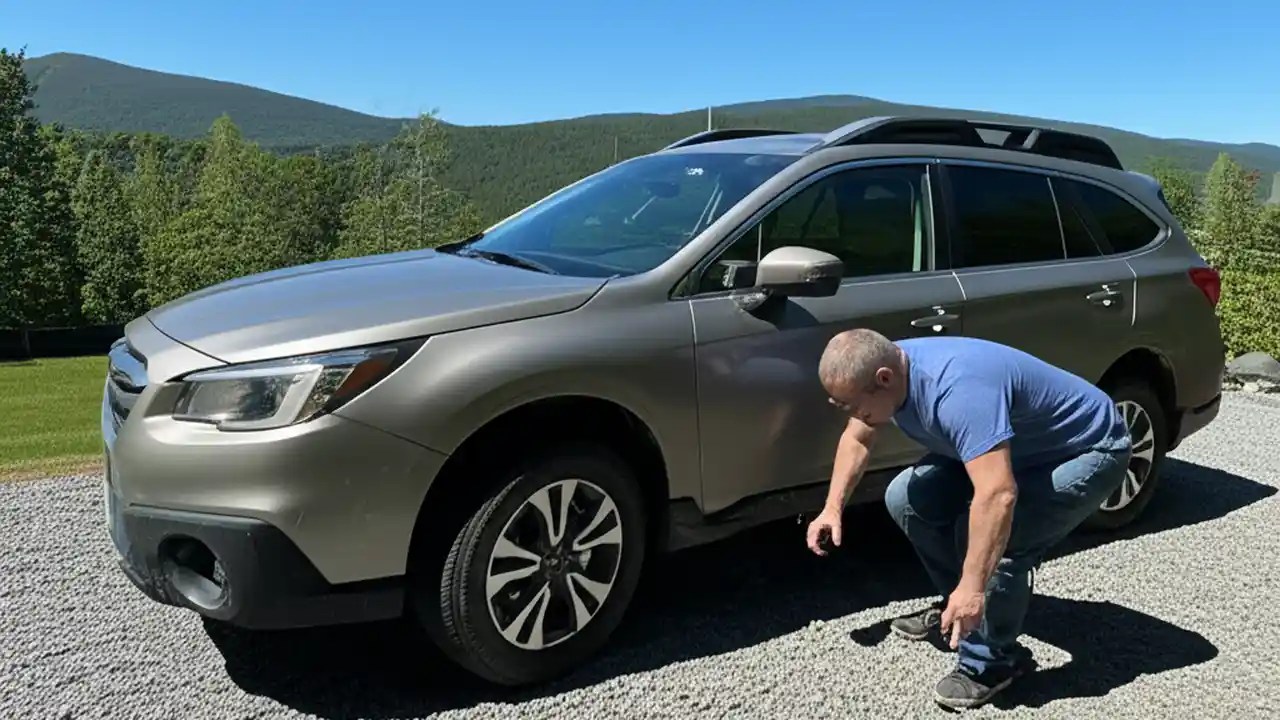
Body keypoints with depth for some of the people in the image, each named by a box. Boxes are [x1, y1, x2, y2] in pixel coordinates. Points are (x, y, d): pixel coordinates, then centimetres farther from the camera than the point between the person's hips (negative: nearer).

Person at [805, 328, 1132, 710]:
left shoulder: (957, 389, -40)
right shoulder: (887, 371, -11)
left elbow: (998, 495, -45)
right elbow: (857, 439, 7)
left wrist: (972, 588, -41)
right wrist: (833, 508, 0)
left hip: (1089, 449, -8)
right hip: (1016, 447, 9)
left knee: (998, 536, -28)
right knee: (906, 499, -1)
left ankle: (992, 660, -5)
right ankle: (957, 605, 17)